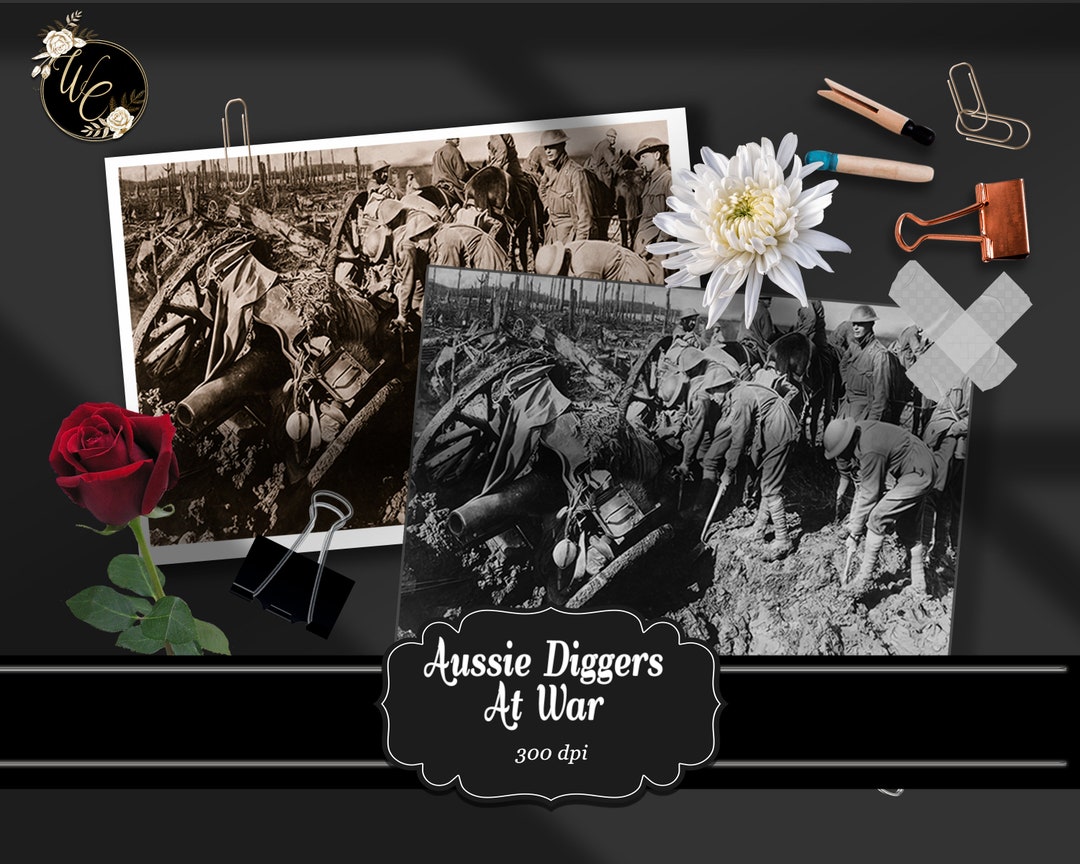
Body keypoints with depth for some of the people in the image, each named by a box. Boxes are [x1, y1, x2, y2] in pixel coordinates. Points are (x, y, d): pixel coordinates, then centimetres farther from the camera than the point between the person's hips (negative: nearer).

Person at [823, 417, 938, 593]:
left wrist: (854, 532, -13)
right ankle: (919, 585, 26)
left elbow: (869, 495, -22)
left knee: (877, 518, -12)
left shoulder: (871, 451, -31)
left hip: (918, 476, -10)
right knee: (910, 531, 17)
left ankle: (865, 575, -1)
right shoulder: (860, 429, -4)